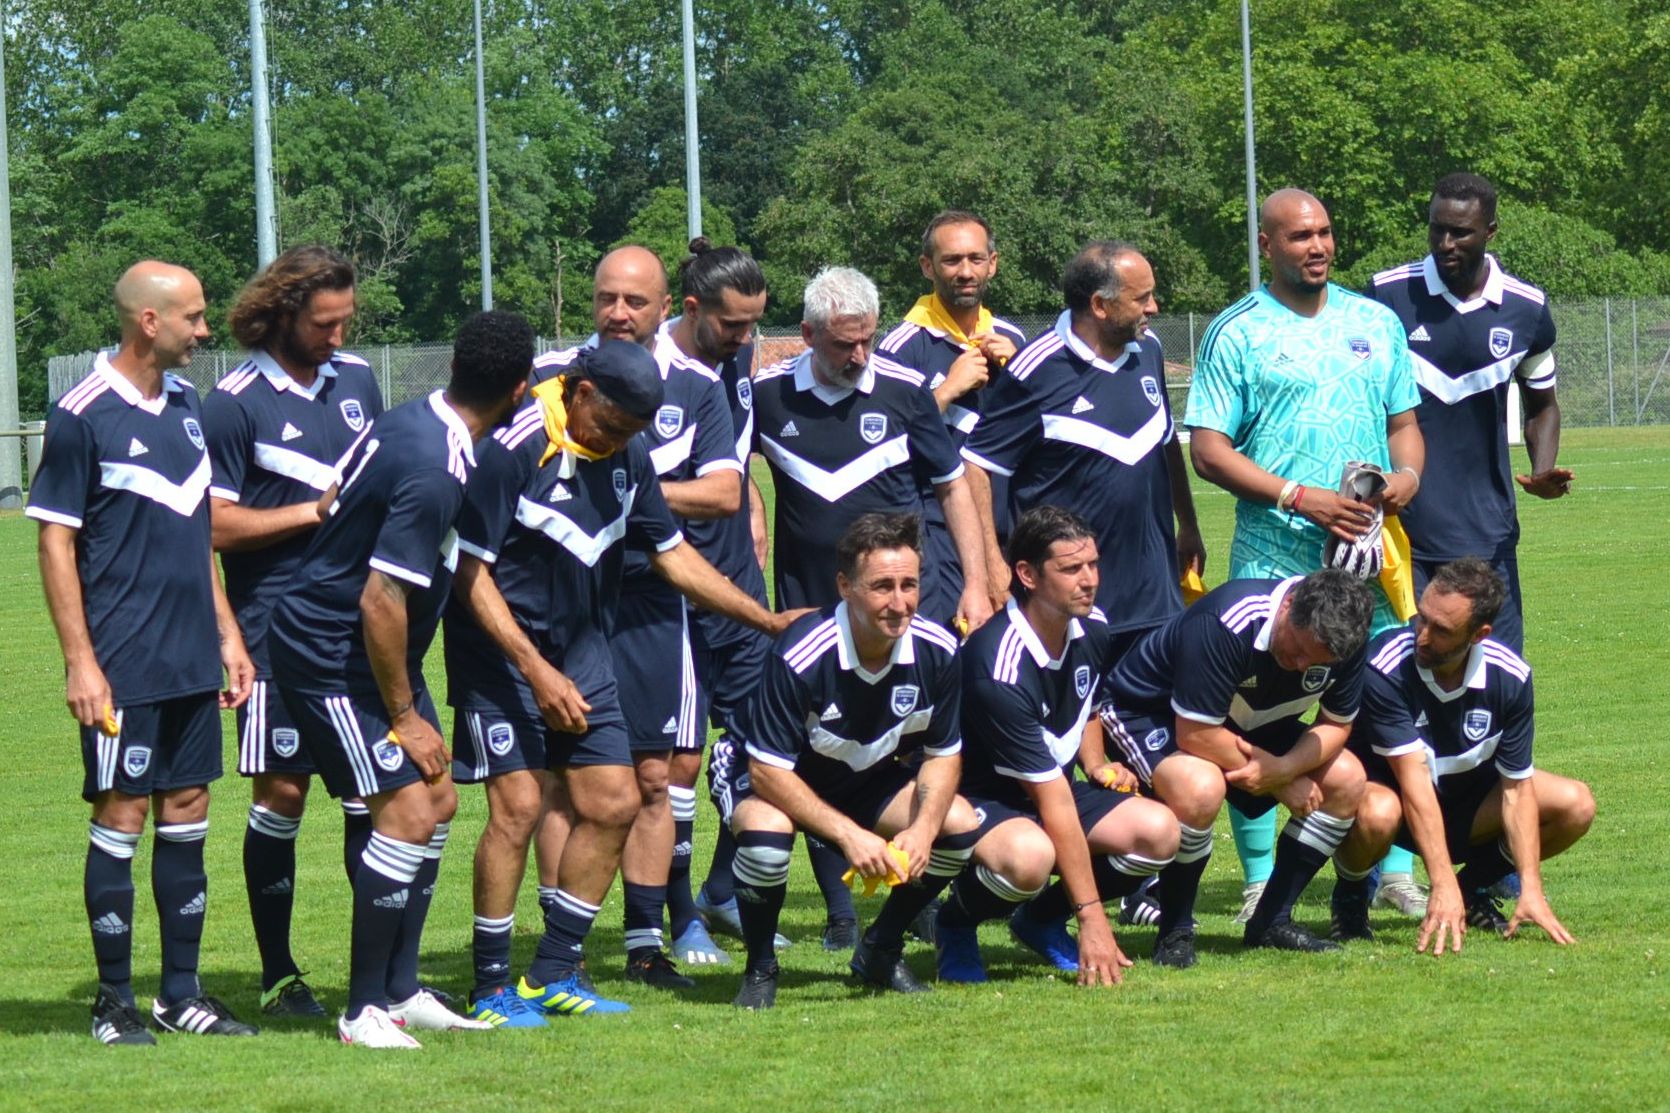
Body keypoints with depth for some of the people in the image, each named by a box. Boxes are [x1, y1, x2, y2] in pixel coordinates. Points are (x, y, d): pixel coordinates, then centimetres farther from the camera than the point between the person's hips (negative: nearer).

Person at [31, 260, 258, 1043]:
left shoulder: (185, 405, 11)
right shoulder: (83, 416, -11)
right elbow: (56, 542, -10)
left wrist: (227, 633, 17)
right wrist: (79, 661, -13)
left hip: (192, 658, 7)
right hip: (124, 666, -7)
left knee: (186, 814, 9)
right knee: (121, 817, -2)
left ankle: (181, 993, 17)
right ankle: (114, 1001, 6)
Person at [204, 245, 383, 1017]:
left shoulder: (357, 379, 10)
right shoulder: (234, 404, -9)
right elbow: (214, 524, -12)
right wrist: (315, 511, -14)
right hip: (278, 627, -5)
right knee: (283, 792, -1)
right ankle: (277, 975, 8)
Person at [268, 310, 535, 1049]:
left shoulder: (408, 422, 1)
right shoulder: (435, 474, -27)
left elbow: (328, 505, 15)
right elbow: (381, 603, -27)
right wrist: (404, 717, -17)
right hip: (329, 654, -10)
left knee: (438, 799, 12)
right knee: (407, 811, -12)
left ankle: (400, 991, 17)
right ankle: (365, 1010, -5)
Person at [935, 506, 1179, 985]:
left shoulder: (1092, 629, -4)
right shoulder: (1000, 669, -29)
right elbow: (1053, 803, -29)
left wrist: (1097, 763, 0)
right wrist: (1092, 917, -28)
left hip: (1056, 787, 8)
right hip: (982, 797, -8)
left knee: (1158, 831, -19)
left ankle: (1042, 919, 6)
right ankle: (956, 921, -5)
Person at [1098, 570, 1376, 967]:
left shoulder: (1341, 636, -17)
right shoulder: (1225, 625, -38)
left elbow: (1336, 724, -5)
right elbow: (1195, 734, -34)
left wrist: (1285, 768, -27)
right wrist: (1283, 784, -24)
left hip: (1247, 725, 7)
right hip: (1147, 712, -7)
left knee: (1347, 779, -7)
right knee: (1200, 789, -39)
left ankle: (1271, 920, 5)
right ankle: (1175, 931, -16)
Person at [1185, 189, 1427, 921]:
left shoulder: (1375, 323, 15)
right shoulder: (1236, 333, 1)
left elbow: (1404, 422, 21)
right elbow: (1208, 450, -4)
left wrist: (1408, 473, -2)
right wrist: (1300, 497, -14)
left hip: (1369, 550, 4)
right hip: (1273, 556, -4)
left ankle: (1395, 868, 12)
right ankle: (1261, 883, 2)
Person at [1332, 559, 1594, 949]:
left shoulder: (1511, 678, -17)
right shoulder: (1385, 669, -31)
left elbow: (1516, 787, -12)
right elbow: (1413, 779, -33)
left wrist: (1530, 889, -20)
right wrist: (1443, 885, -38)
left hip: (1465, 793, 4)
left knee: (1575, 805, -14)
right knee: (1378, 813, -40)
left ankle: (1474, 887, 11)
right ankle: (1350, 897, -5)